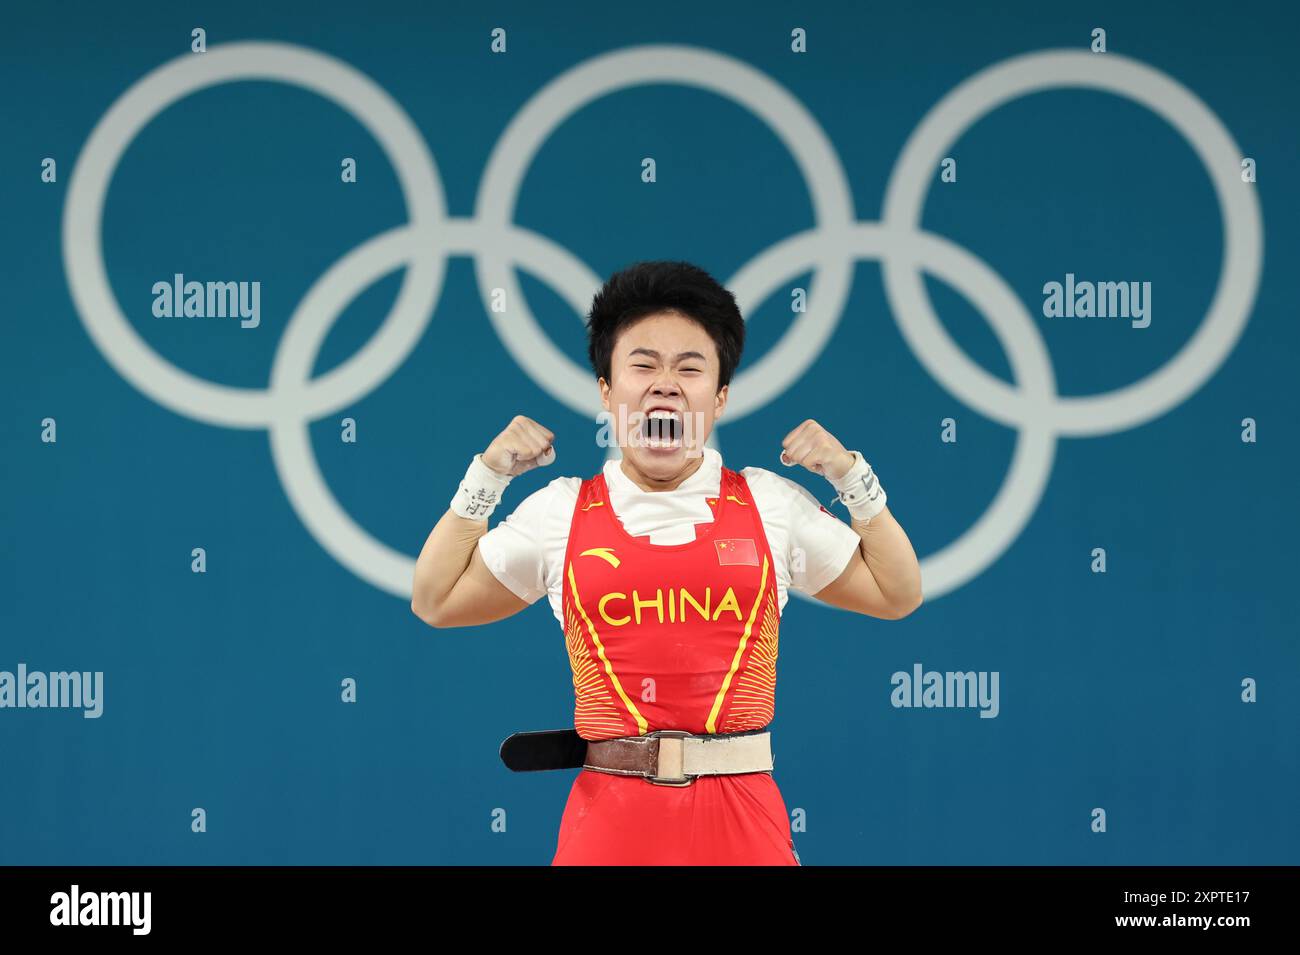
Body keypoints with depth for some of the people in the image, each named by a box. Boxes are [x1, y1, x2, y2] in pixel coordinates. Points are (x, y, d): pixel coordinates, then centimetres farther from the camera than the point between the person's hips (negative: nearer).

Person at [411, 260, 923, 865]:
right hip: (610, 816, 0)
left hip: (741, 816, 0)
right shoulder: (562, 512, 7)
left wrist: (852, 477, 7)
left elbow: (897, 595, 13)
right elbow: (437, 601, 13)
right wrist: (486, 477, 8)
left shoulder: (771, 504, 7)